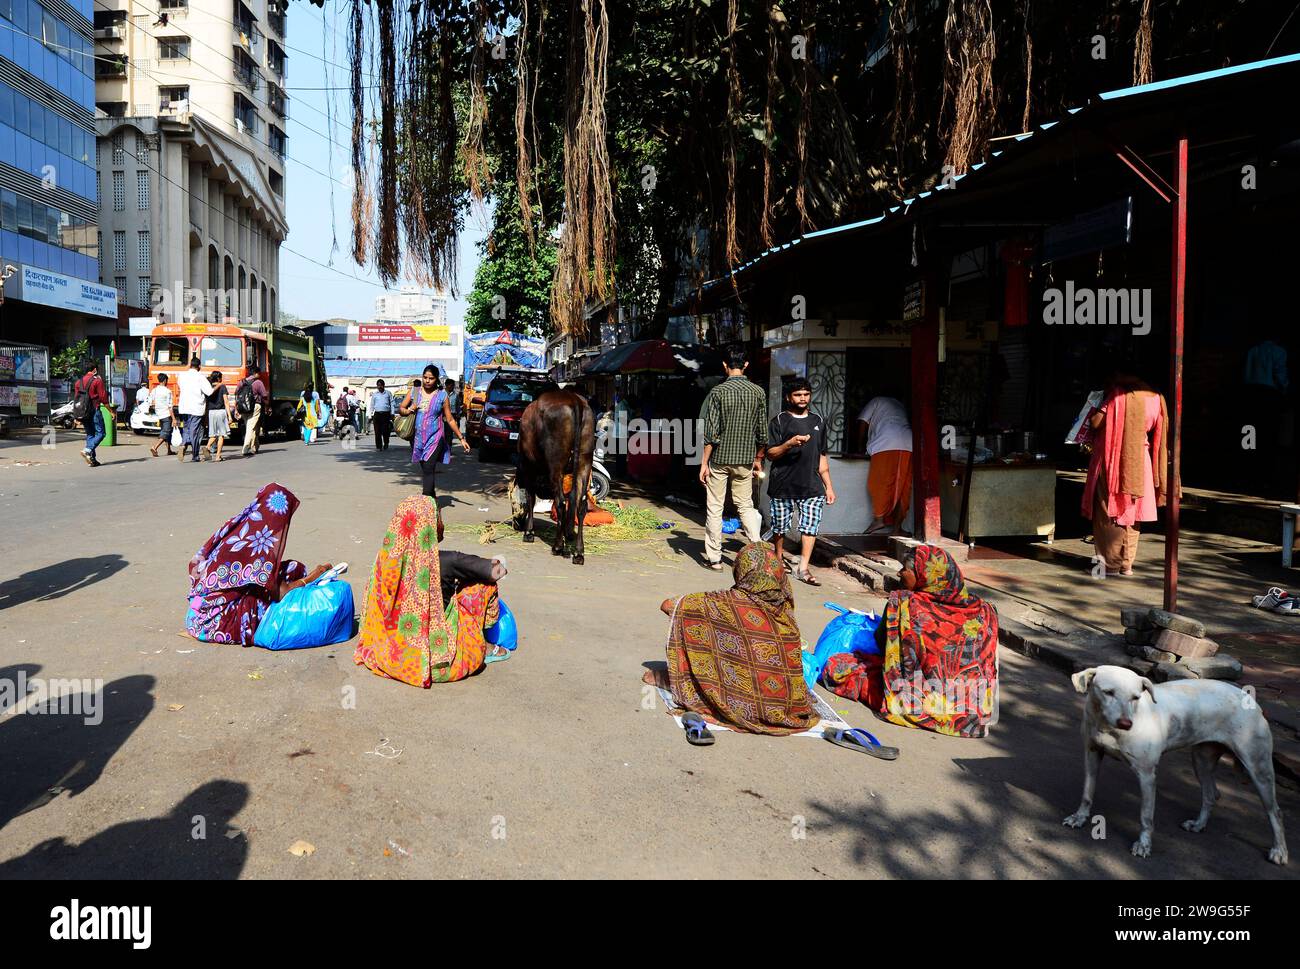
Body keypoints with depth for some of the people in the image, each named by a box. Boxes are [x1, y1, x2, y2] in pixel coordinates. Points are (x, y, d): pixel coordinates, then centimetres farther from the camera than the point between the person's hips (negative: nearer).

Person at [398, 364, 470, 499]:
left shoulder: (442, 395, 0)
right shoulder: (414, 391, 7)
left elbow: (449, 420, 5)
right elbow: (400, 408, 12)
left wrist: (461, 438, 3)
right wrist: (406, 411, -12)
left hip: (435, 437, -4)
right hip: (418, 437, 4)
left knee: (428, 469, -15)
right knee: (424, 470, 12)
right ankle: (432, 496, 28)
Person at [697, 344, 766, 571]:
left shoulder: (718, 392, -10)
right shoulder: (758, 392, 1)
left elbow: (711, 433, -12)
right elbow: (762, 432, 5)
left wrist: (704, 463, -6)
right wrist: (758, 459, 17)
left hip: (720, 459, -3)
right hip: (745, 459, 3)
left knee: (714, 508, 7)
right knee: (746, 505, 14)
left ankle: (714, 558, 12)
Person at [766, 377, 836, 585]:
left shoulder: (818, 421, 16)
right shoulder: (779, 421, 3)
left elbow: (821, 456, 20)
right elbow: (770, 454, -3)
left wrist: (829, 486, 16)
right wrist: (789, 444, -21)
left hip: (811, 485, 3)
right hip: (783, 484, -3)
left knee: (811, 525, -10)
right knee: (779, 528, 5)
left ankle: (803, 568, -7)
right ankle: (778, 561, 26)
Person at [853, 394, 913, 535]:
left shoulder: (876, 401, 23)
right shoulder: (901, 406, 38)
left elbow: (862, 423, 15)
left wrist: (860, 447, 25)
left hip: (886, 445, -6)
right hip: (909, 446, 6)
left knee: (878, 483, -3)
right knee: (902, 488, 3)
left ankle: (879, 519, -11)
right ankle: (897, 527, 1)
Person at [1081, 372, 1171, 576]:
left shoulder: (1118, 394, -11)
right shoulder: (1153, 397, 6)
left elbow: (1096, 422, -15)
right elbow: (1154, 431, 12)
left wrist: (1092, 413, 5)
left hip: (1113, 460, -5)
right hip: (1139, 462, 5)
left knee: (1108, 513, 2)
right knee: (1131, 513, 12)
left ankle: (1110, 563, 2)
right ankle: (1127, 564, 15)